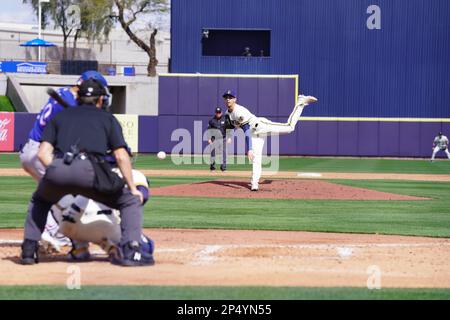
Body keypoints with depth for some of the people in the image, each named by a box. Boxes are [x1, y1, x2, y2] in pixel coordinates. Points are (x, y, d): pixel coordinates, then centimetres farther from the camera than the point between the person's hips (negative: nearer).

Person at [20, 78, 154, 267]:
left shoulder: (60, 116, 30)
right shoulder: (107, 118, 25)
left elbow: (43, 153, 16)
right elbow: (121, 156, 12)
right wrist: (132, 188, 16)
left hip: (57, 168, 3)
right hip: (89, 169, -3)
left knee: (39, 201, 34)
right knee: (131, 200, 16)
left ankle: (29, 250, 21)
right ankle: (130, 251, -2)